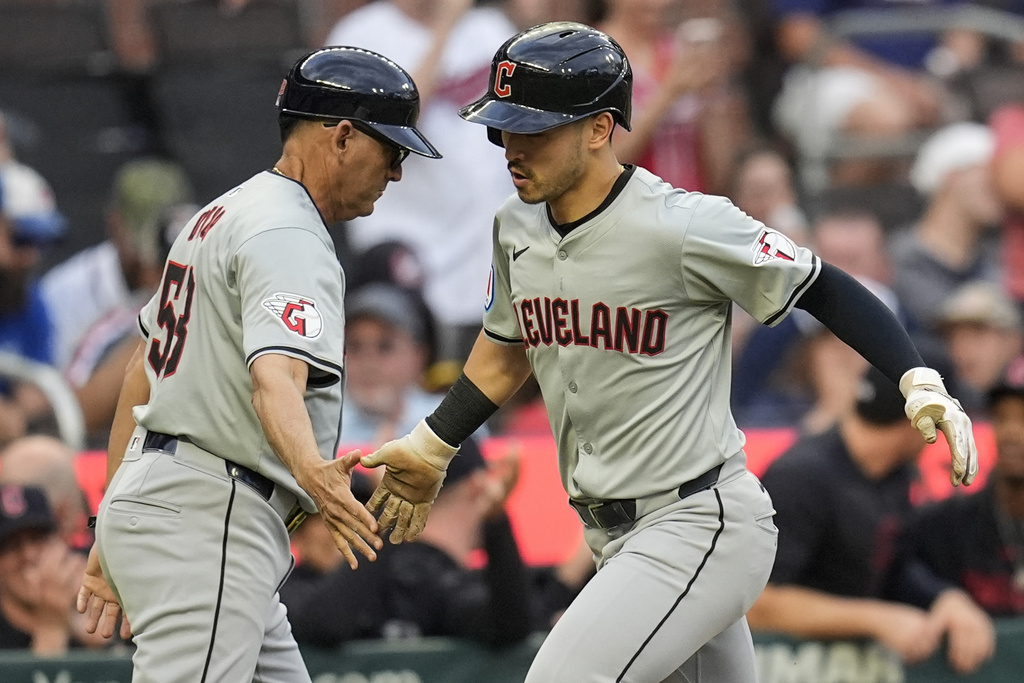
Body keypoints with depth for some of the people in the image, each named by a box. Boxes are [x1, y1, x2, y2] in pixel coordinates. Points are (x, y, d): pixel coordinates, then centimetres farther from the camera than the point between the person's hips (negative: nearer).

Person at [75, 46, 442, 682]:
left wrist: (111, 534, 23)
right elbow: (275, 381, -31)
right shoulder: (288, 236, -13)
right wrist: (313, 473, -49)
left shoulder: (223, 215, 20)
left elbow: (141, 372, 23)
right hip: (204, 518, -11)